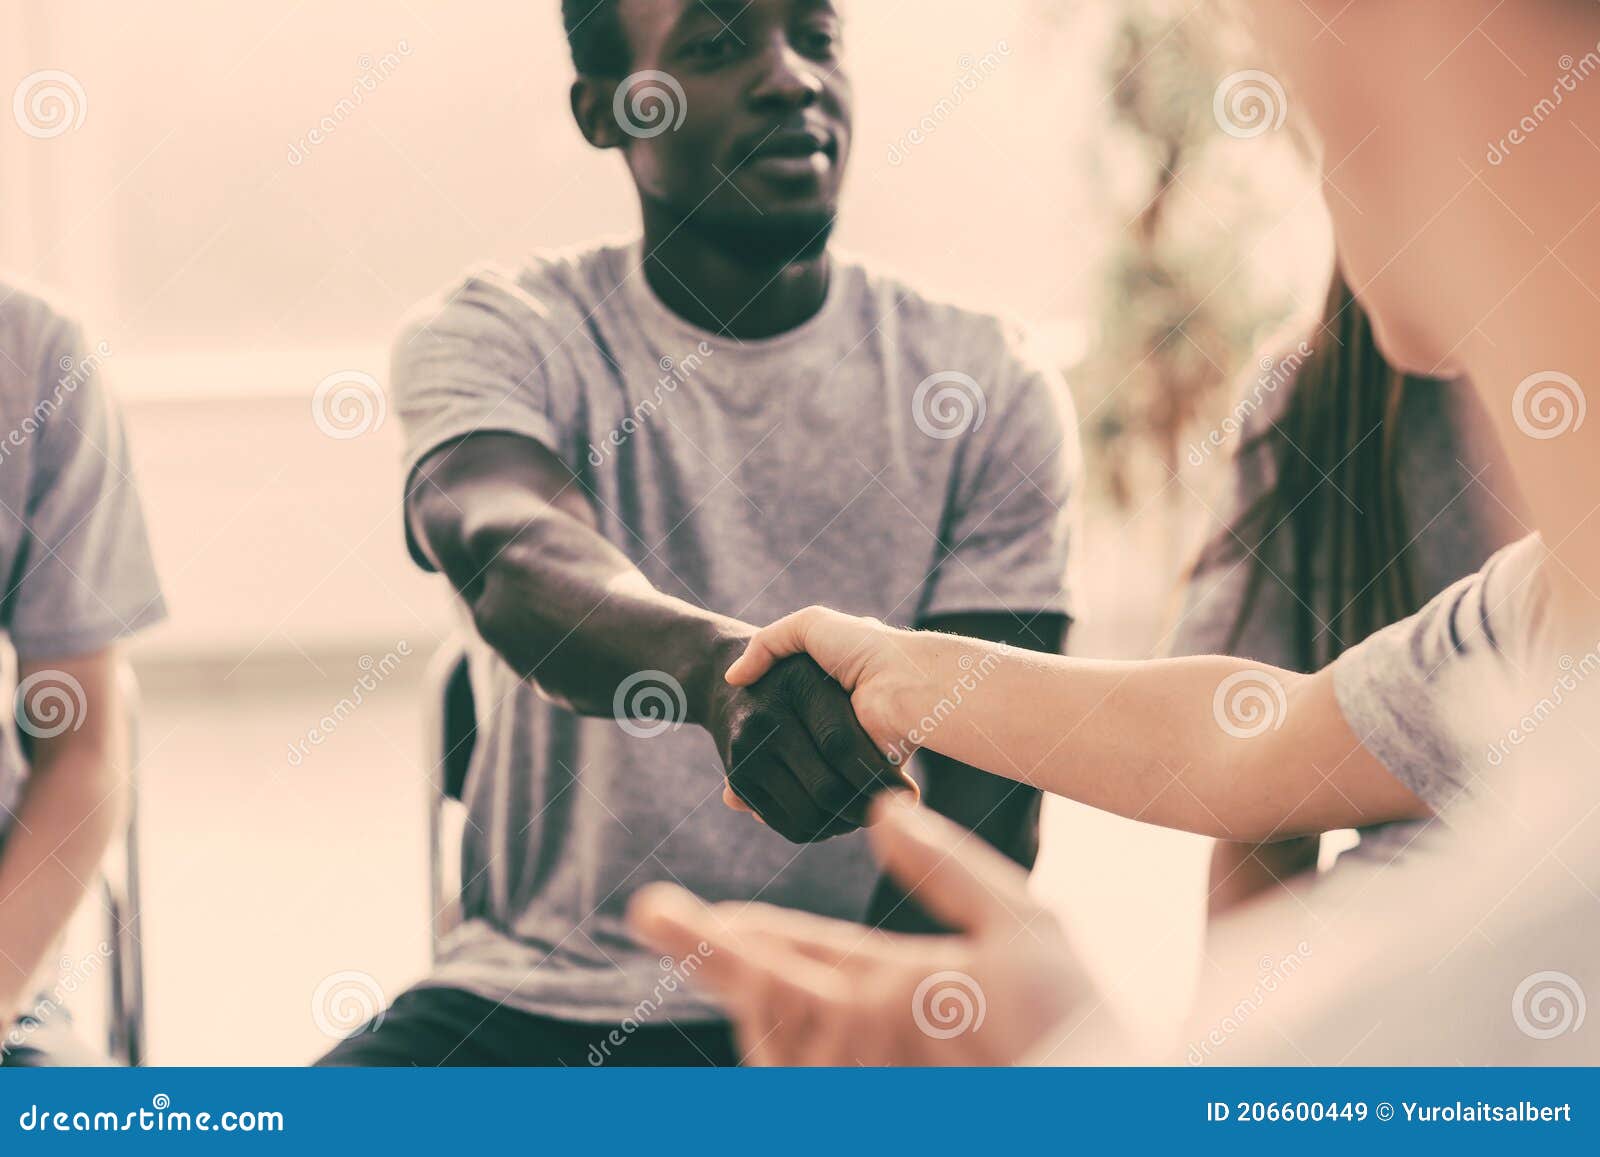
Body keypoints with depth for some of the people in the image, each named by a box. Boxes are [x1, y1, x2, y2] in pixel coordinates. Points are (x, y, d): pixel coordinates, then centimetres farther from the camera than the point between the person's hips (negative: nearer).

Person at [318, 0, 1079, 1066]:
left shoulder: (991, 387, 0)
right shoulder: (498, 336, -2)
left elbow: (985, 808, -5)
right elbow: (512, 562, -26)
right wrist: (719, 661, -48)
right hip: (535, 1002, 0)